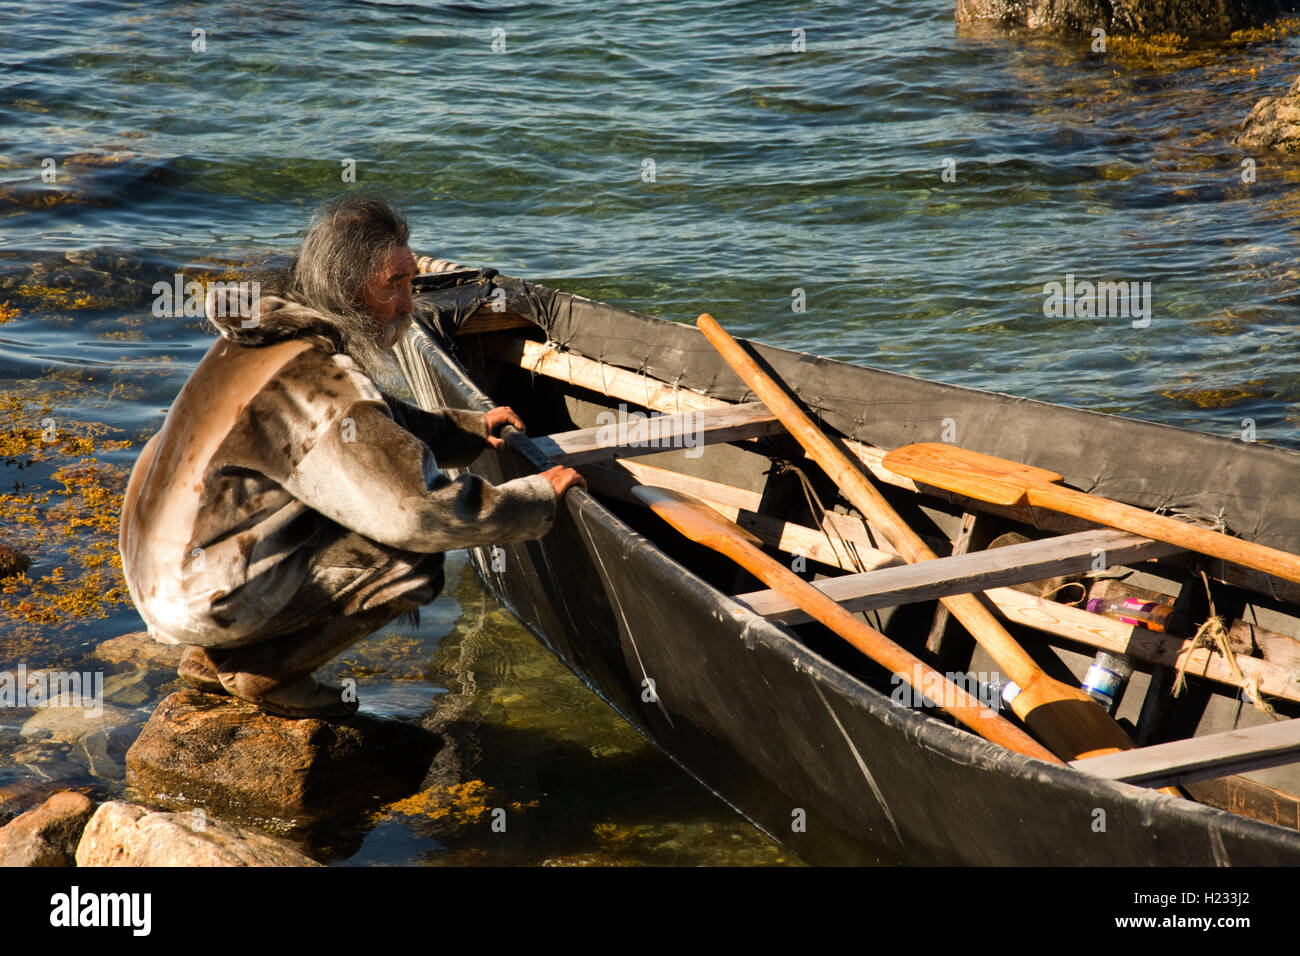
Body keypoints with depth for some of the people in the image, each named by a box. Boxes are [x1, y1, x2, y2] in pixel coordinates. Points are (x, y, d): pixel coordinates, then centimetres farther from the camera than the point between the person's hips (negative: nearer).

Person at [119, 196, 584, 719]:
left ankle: (212, 660, 19)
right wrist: (540, 497, -13)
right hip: (202, 602, -9)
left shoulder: (271, 332, 7)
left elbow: (379, 422, 22)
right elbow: (422, 511, -25)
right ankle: (268, 673, 1)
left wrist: (471, 427, 9)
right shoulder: (320, 383, -22)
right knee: (415, 558, -12)